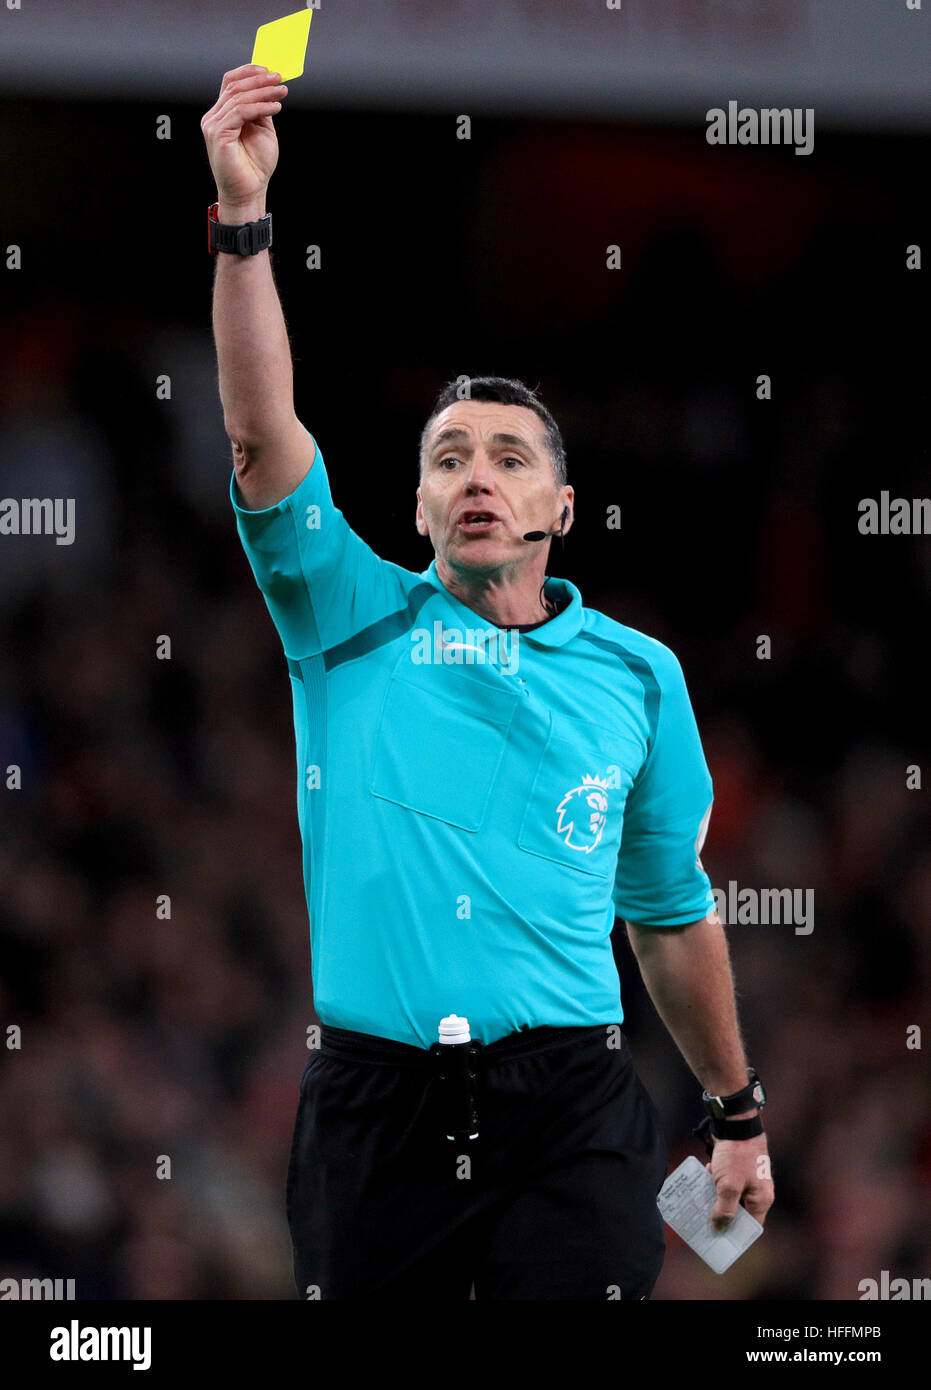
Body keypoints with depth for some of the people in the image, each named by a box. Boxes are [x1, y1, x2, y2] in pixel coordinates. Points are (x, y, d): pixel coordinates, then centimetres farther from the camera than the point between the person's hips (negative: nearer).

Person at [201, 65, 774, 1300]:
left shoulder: (634, 674, 10)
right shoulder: (354, 626, 7)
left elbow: (673, 915, 17)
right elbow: (261, 432, -6)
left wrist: (740, 1116, 20)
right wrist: (243, 215, -17)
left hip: (570, 1107, 0)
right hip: (375, 1102, 0)